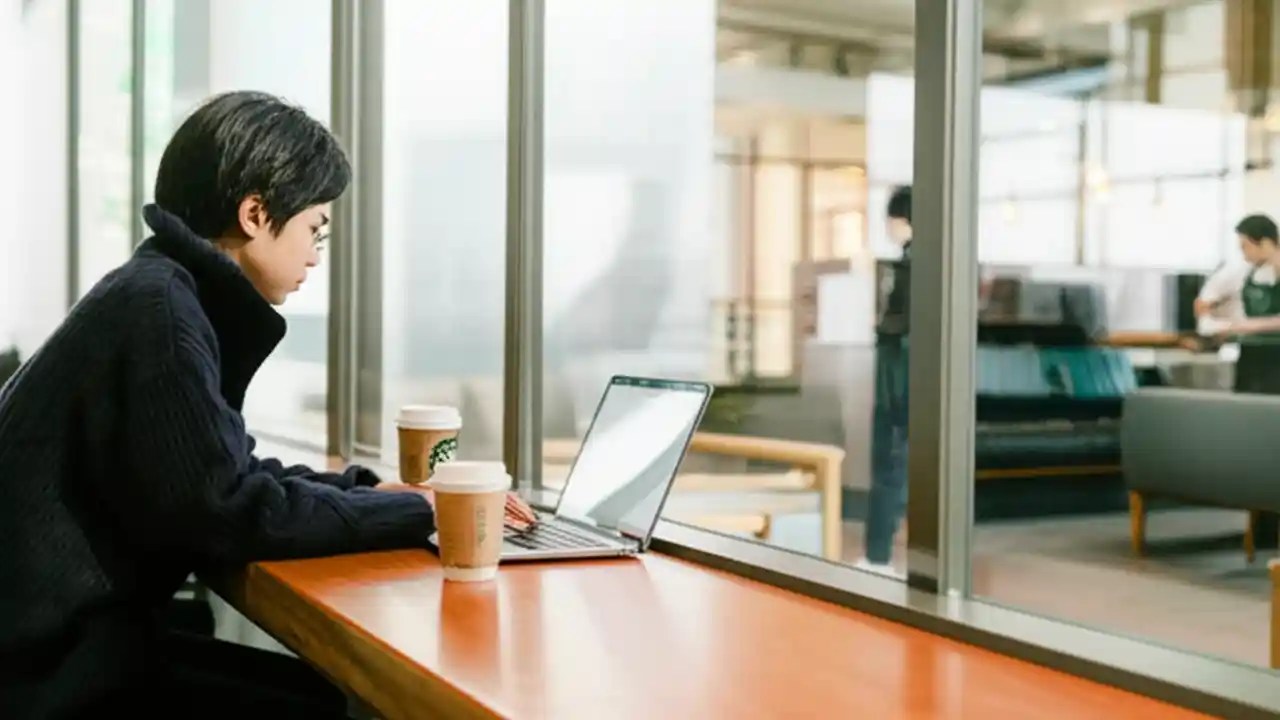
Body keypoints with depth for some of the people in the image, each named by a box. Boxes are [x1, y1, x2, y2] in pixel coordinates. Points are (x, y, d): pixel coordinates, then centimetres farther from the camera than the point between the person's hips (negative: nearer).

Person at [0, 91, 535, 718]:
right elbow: (231, 511, -22)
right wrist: (418, 511, -13)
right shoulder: (157, 306, -20)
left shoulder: (165, 294, 9)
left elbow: (236, 474, 18)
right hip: (52, 669, -9)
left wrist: (376, 491, 6)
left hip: (87, 636, 9)